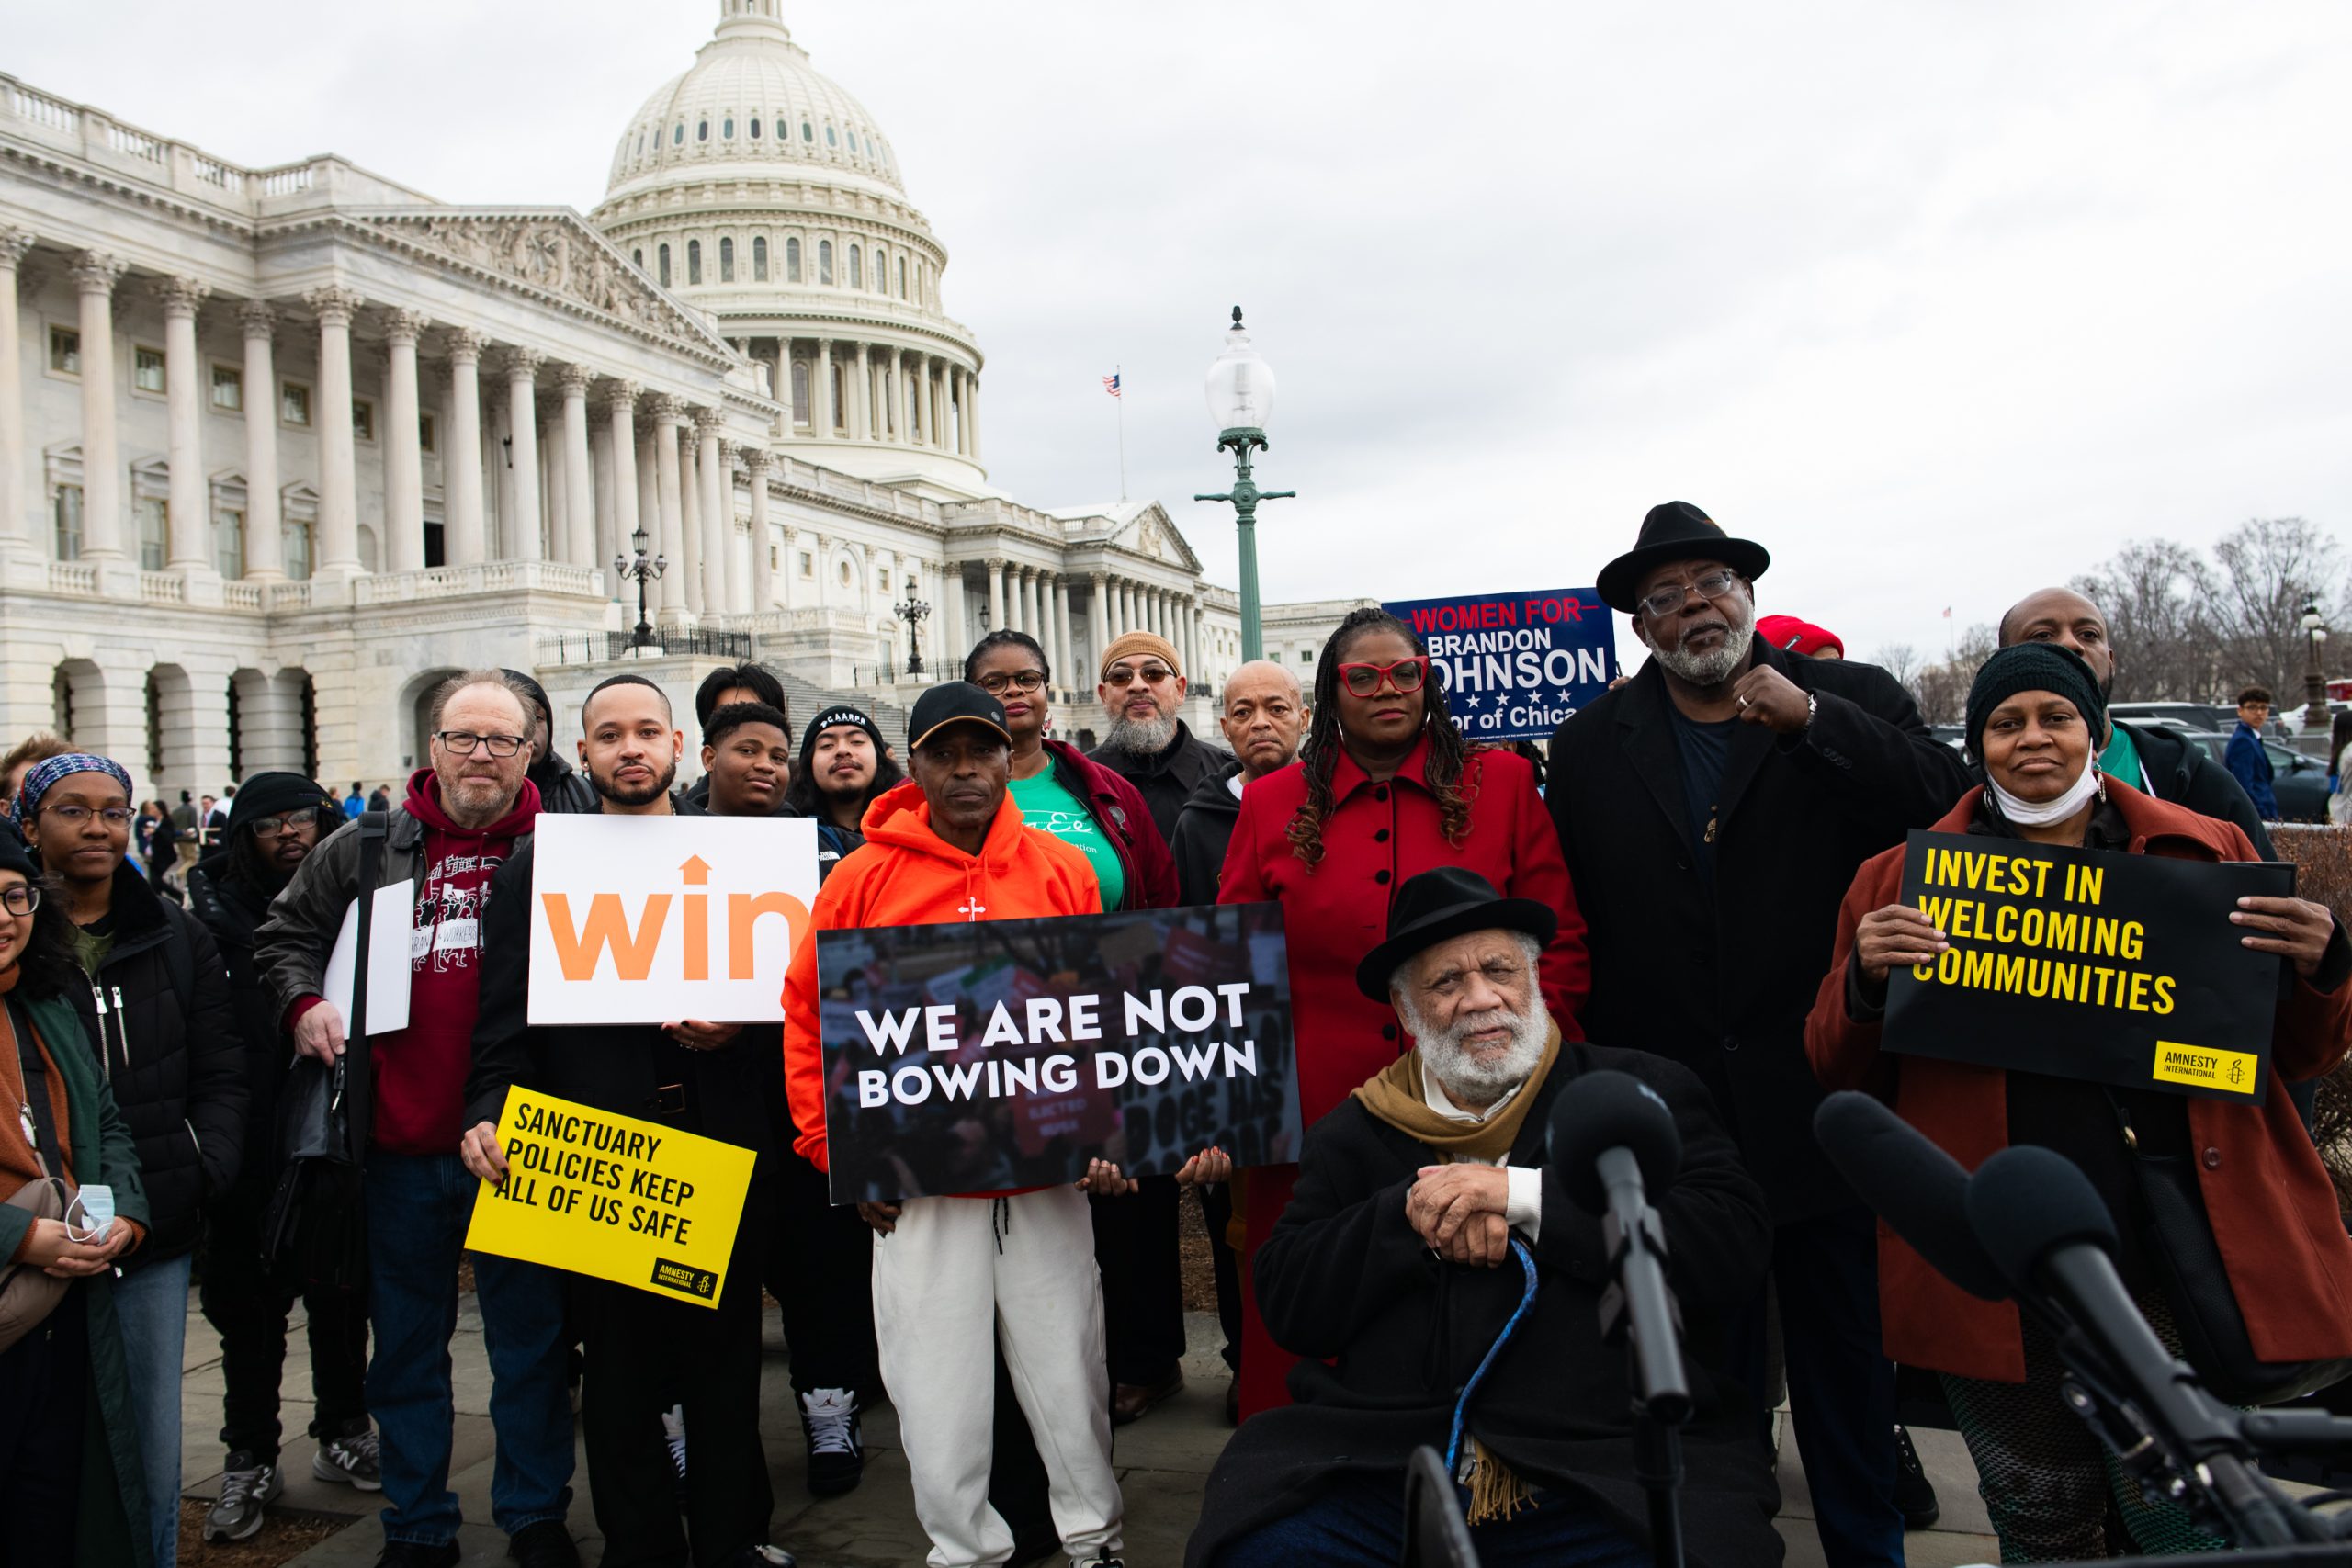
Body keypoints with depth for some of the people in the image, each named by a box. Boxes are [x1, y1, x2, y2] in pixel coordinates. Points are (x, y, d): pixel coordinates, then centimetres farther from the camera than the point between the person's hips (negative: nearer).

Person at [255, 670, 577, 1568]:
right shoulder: (366, 848, 5)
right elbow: (286, 933, 17)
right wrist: (302, 1002, -1)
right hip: (401, 1140, 2)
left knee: (531, 1339, 10)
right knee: (406, 1343, 15)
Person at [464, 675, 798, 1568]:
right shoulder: (535, 869, 6)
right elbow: (506, 1012, 2)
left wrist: (741, 1022, -12)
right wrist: (489, 1111, -13)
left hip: (720, 1143, 1)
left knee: (726, 1356, 10)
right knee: (619, 1366, 8)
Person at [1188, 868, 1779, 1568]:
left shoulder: (1644, 1092, 9)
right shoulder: (1352, 1134, 14)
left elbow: (1737, 1243, -5)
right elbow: (1287, 1305, 7)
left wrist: (1526, 1196, -10)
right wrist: (1412, 1216, -9)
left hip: (1603, 1473, 0)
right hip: (1380, 1471, 1)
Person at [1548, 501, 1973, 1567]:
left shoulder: (1851, 702, 2)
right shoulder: (1591, 747, 6)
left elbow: (1954, 798, -14)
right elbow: (1568, 927, 5)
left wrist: (1808, 719, -18)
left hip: (1825, 1107, -1)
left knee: (1848, 1354, 13)